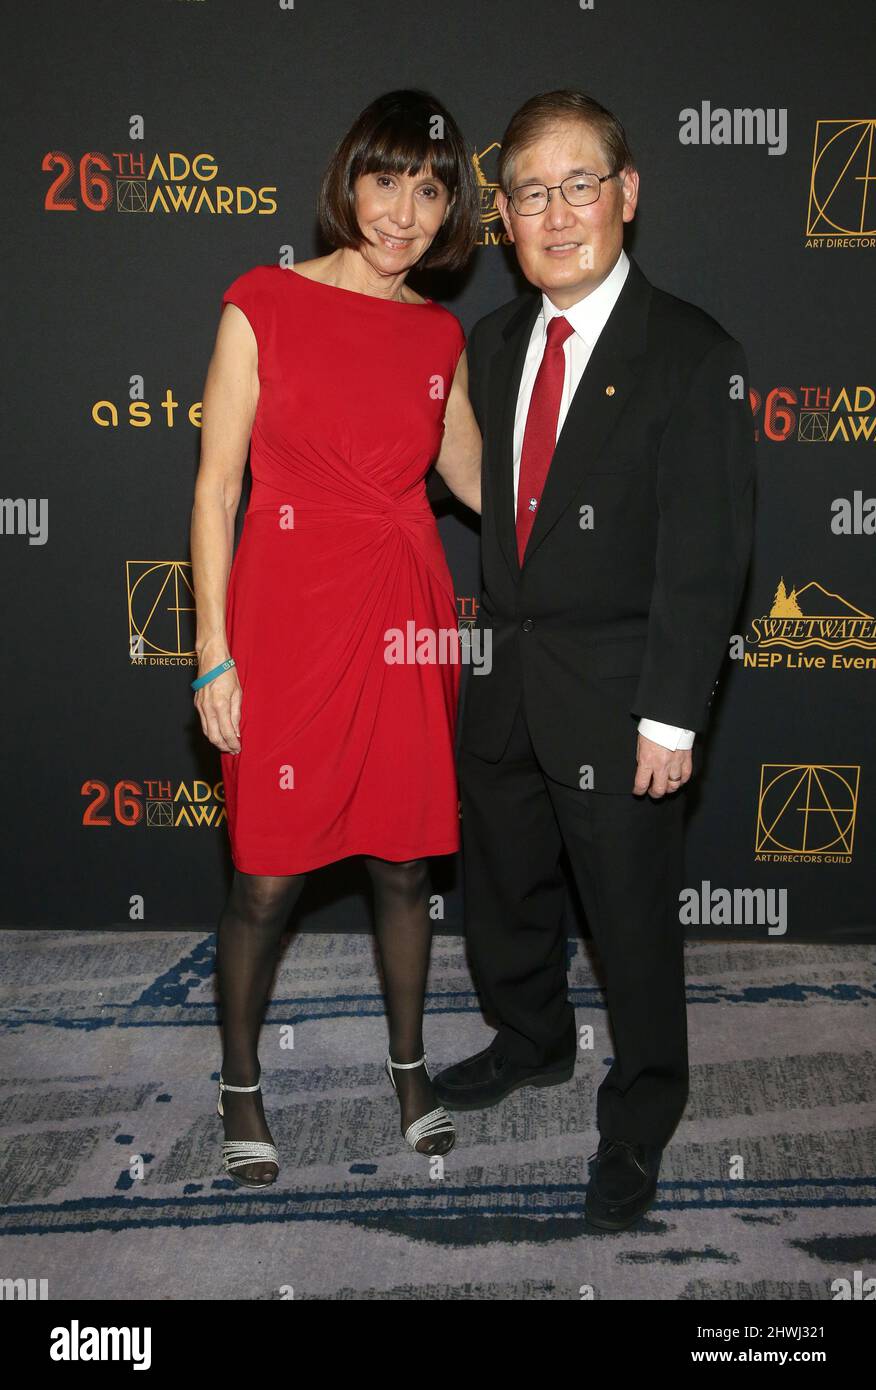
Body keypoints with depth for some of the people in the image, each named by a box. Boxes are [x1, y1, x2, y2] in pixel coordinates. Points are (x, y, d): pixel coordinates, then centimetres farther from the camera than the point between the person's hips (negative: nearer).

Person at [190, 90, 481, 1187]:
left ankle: (408, 1064, 33)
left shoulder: (439, 335, 8)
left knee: (403, 859, 13)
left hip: (407, 622, 4)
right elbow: (216, 487, -4)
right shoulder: (263, 304, -3)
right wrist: (215, 654, -8)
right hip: (289, 615, -3)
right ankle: (240, 1084, 26)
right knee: (268, 878, 3)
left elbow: (474, 478, 21)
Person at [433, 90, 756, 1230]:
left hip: (618, 697, -6)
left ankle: (640, 1122, 30)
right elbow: (491, 503, 10)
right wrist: (488, 634, 4)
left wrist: (671, 716, -19)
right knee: (502, 884, 22)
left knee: (633, 917, 8)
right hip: (504, 679, 6)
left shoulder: (694, 356, -13)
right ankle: (532, 1041, 48)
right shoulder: (494, 342, 7)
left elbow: (704, 555, -16)